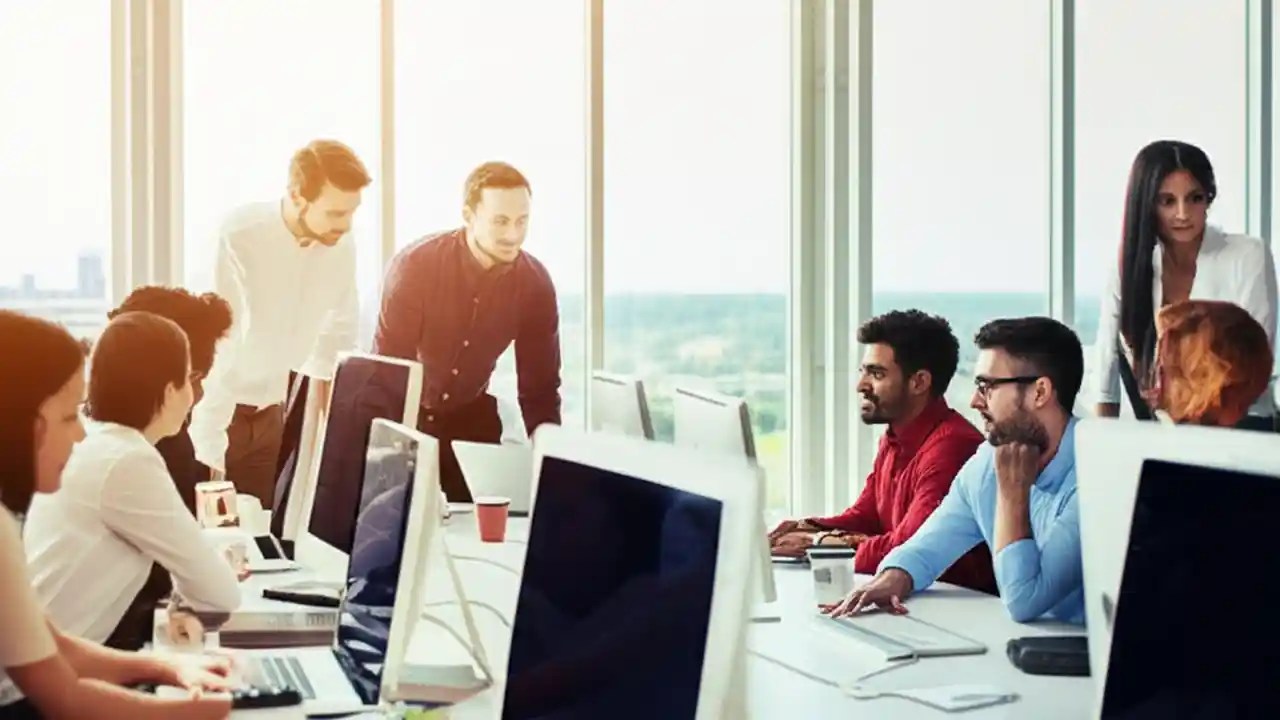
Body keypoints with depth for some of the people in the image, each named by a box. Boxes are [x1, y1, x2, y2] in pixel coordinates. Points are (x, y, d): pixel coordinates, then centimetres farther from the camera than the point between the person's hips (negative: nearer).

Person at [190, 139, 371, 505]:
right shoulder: (240, 235, -25)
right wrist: (208, 446, -29)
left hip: (268, 414, 5)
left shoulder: (342, 246, -7)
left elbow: (338, 340, 7)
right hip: (209, 408, -5)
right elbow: (212, 341, -27)